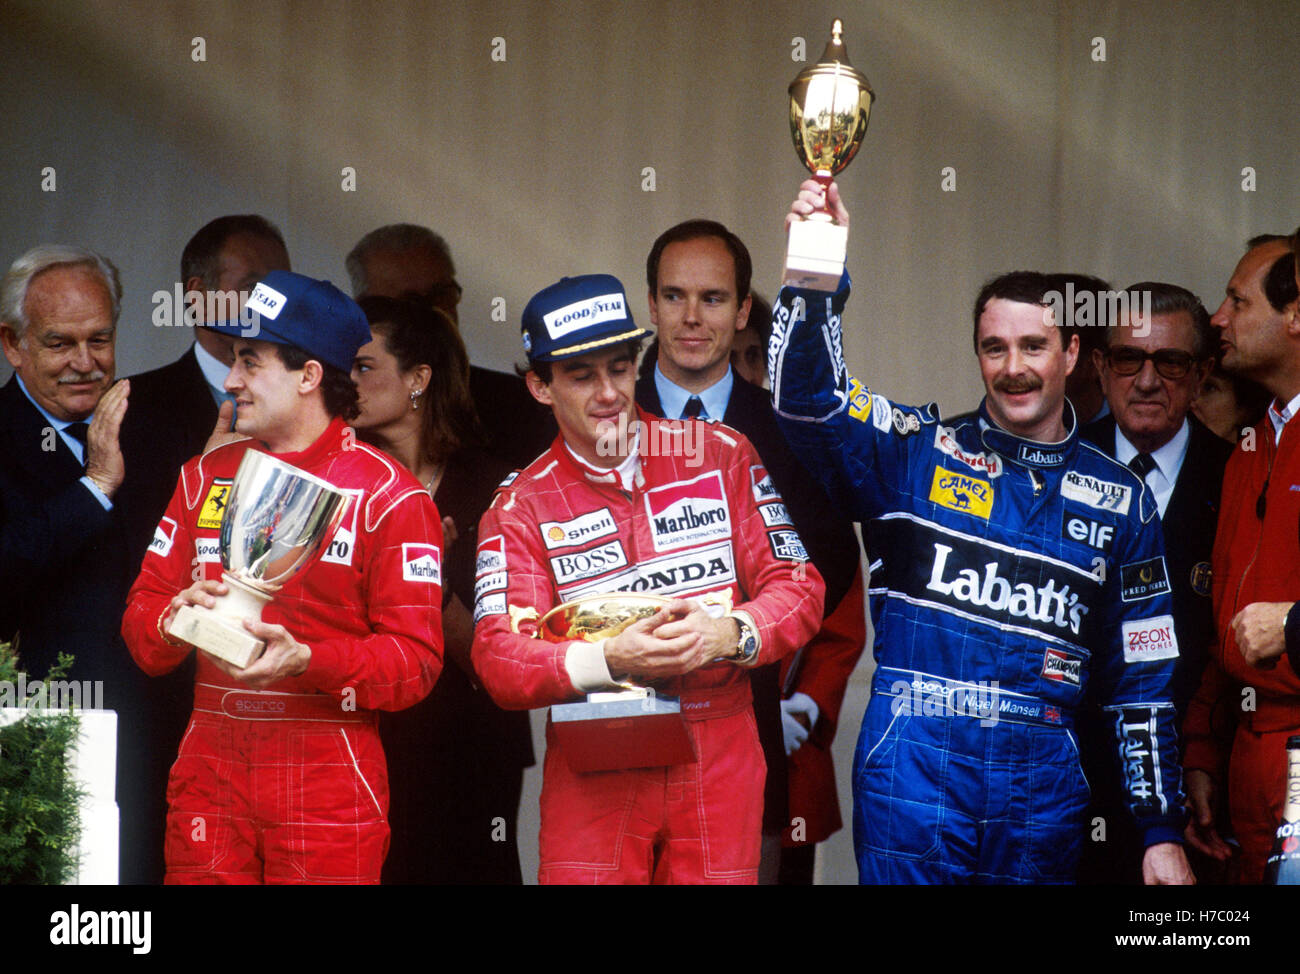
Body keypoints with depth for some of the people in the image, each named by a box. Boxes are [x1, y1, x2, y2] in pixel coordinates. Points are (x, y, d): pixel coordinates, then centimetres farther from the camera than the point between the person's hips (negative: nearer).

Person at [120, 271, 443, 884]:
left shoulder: (390, 496, -3)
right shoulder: (206, 477, 14)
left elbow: (416, 660, -9)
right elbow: (141, 618, 13)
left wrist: (307, 660, -23)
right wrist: (176, 617, -10)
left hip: (328, 784, -4)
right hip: (209, 775, 4)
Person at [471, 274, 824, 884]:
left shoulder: (721, 455, 6)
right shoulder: (520, 506, 2)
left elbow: (799, 589, 3)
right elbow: (499, 661, -8)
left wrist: (728, 633, -18)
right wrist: (610, 660, -26)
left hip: (718, 762, 1)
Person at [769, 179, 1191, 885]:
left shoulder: (1120, 500, 12)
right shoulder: (916, 454, 7)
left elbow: (1142, 681, 13)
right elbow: (806, 401, -9)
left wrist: (1162, 830, 9)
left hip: (1042, 788, 2)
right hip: (913, 770, -2)